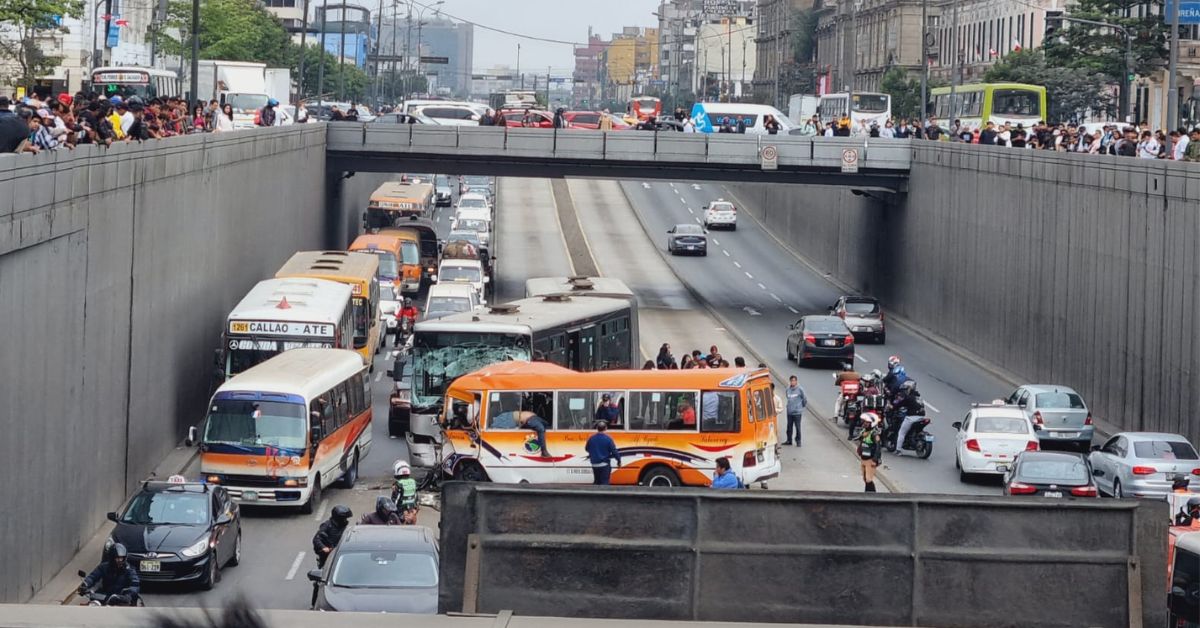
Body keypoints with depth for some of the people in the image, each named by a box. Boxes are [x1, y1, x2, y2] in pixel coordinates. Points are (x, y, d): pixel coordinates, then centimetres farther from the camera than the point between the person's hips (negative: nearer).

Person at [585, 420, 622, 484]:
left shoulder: (591, 438, -1)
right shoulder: (608, 439, -12)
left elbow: (587, 449, 15)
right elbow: (614, 451, -11)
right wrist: (619, 460, 2)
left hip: (595, 464, 4)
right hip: (605, 465, -4)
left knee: (597, 481, 17)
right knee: (604, 482, -3)